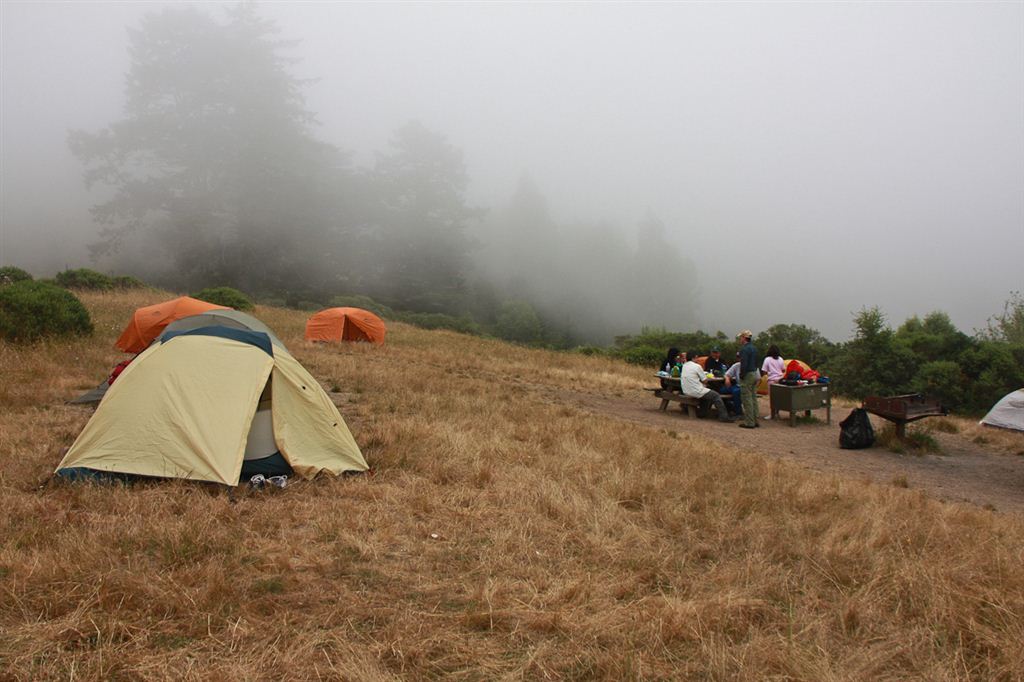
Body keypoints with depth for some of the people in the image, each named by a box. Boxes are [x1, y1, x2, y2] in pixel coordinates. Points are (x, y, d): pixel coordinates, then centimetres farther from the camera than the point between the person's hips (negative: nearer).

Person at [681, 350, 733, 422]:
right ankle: (723, 416, -4)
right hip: (696, 392, -9)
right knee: (716, 395, 0)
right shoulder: (697, 366, -12)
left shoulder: (684, 366, 10)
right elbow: (704, 380, -5)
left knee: (706, 393, 31)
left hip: (686, 392, 9)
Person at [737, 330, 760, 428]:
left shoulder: (744, 349, -17)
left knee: (747, 399, -5)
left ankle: (749, 422, -4)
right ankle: (755, 420, 17)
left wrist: (741, 376, -13)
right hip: (755, 374, 10)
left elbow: (744, 365, -22)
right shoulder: (754, 348, 14)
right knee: (754, 398, 13)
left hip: (747, 376, -9)